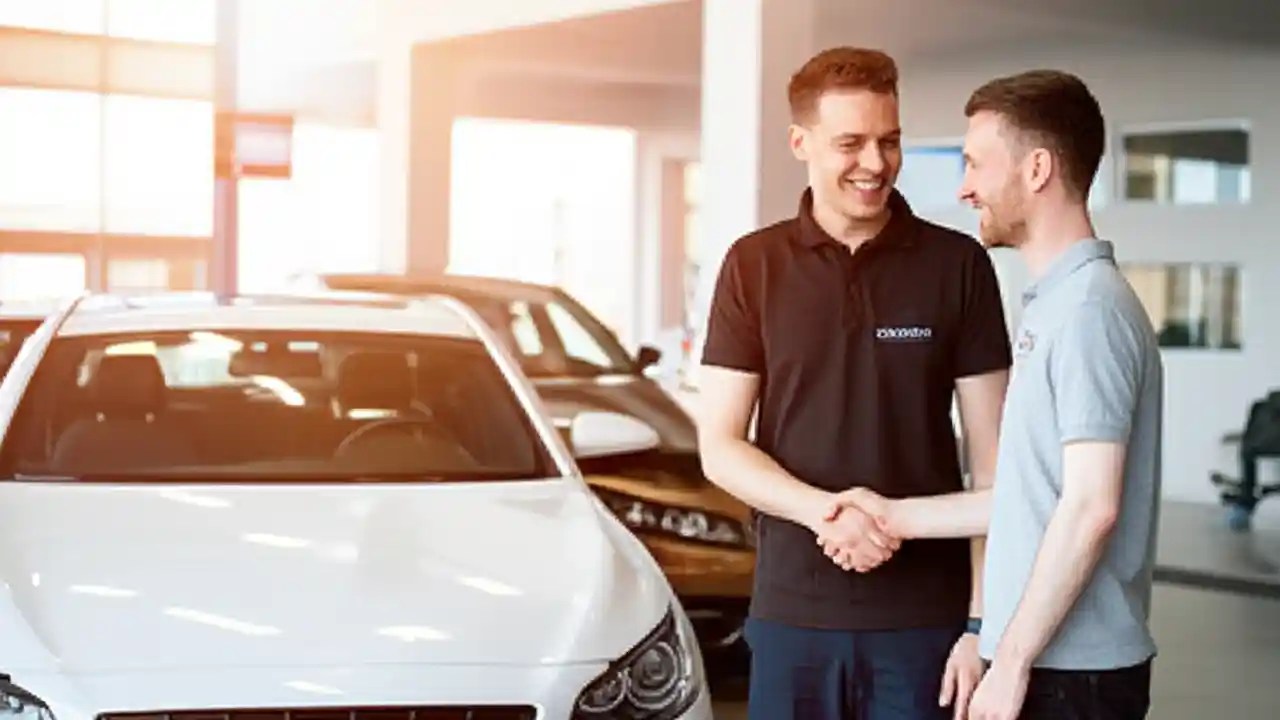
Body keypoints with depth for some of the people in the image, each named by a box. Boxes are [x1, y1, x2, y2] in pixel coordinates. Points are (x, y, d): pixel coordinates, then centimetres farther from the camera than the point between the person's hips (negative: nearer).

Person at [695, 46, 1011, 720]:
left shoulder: (958, 265, -1)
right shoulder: (754, 265, 1)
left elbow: (993, 459, -1)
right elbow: (719, 448, -1)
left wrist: (984, 618, -7)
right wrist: (825, 511, -17)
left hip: (925, 615, -1)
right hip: (792, 610, 1)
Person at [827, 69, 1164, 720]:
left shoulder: (1088, 310, -17)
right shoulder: (1054, 302, 13)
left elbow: (1091, 508, -22)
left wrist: (1013, 659, -19)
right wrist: (900, 517, 17)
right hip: (1048, 658, 9)